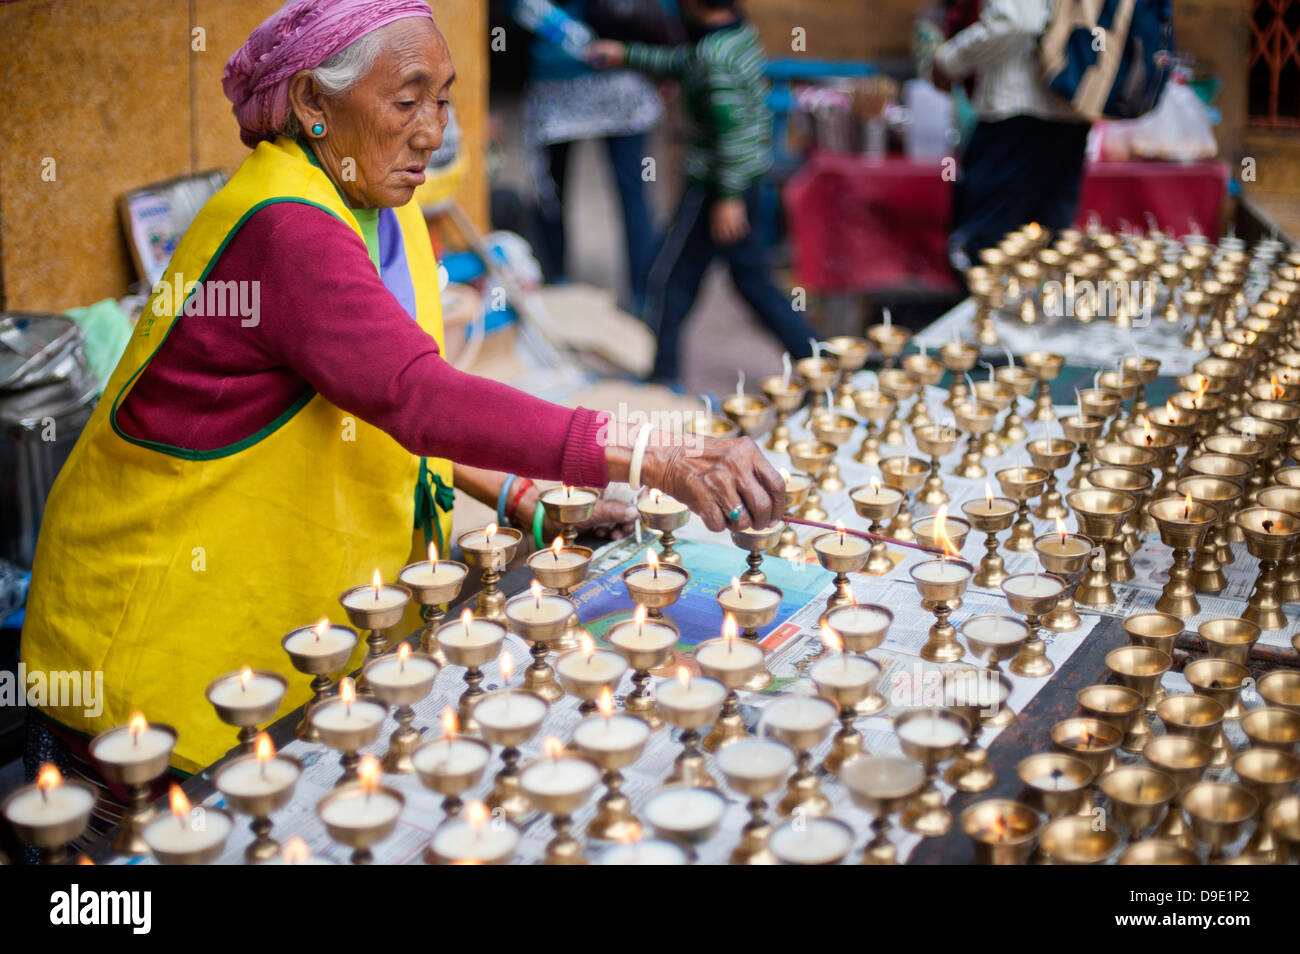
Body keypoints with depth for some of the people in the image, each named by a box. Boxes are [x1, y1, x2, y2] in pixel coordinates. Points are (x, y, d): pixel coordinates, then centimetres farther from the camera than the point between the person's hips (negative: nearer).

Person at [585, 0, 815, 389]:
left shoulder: (714, 55, -21)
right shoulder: (741, 33, 8)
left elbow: (731, 127, -26)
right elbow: (684, 62, 25)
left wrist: (728, 197, -25)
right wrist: (628, 55, 29)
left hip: (718, 182, -9)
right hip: (749, 178, 9)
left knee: (670, 278, 3)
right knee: (752, 280, 16)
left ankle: (661, 375, 12)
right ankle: (814, 355, 14)